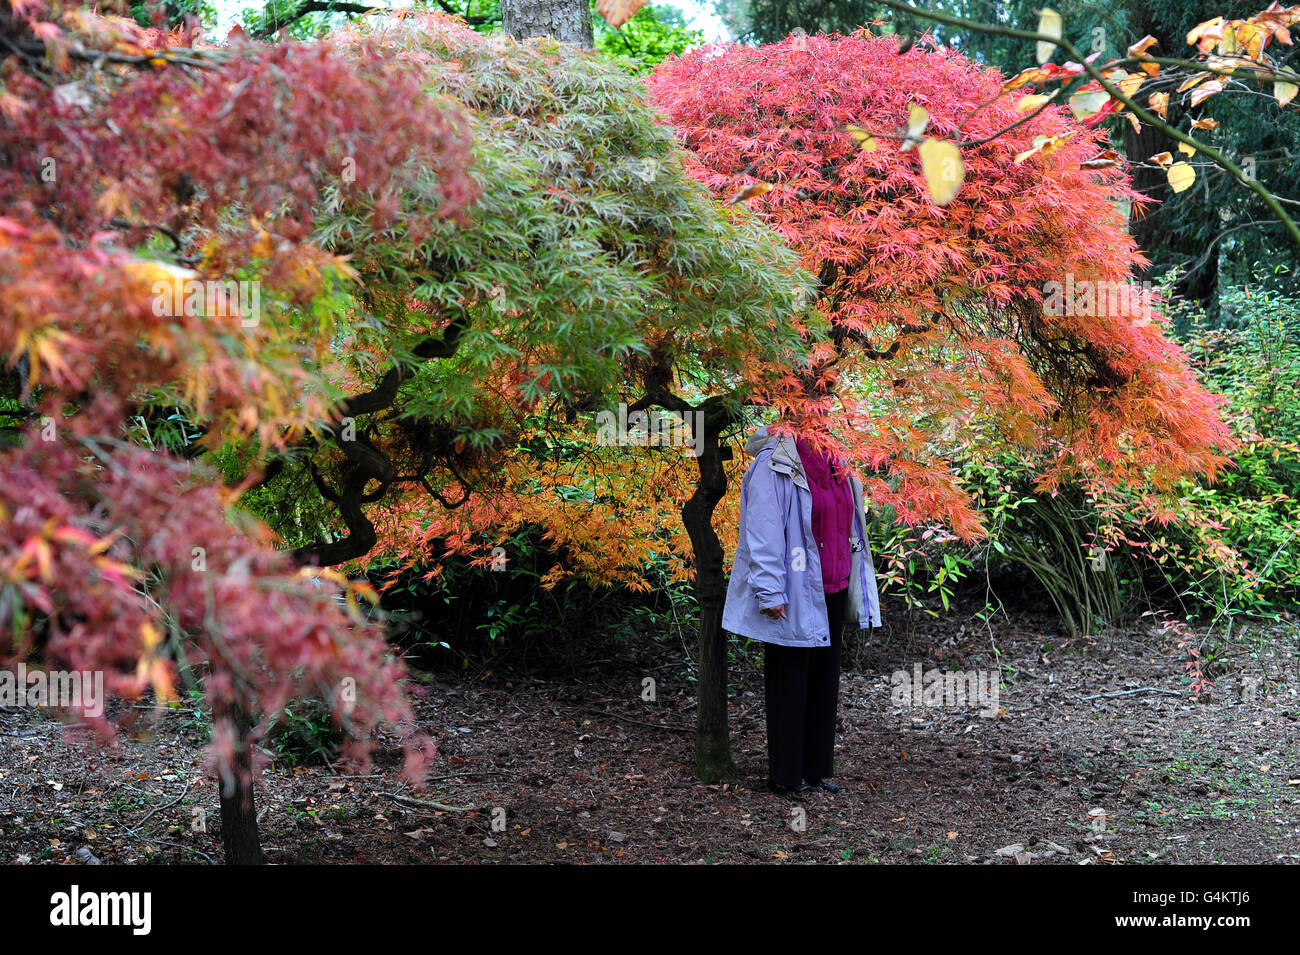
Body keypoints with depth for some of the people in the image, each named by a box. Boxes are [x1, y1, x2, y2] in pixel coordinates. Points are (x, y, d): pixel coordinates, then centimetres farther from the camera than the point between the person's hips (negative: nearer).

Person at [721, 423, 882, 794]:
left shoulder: (834, 467, 13)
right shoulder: (775, 466, -12)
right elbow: (763, 534, -17)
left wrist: (859, 589, 18)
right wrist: (770, 592, -21)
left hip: (829, 595, 8)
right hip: (793, 597, -8)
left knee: (824, 680, 12)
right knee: (790, 683, 1)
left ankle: (816, 769, 22)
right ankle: (785, 775, 11)